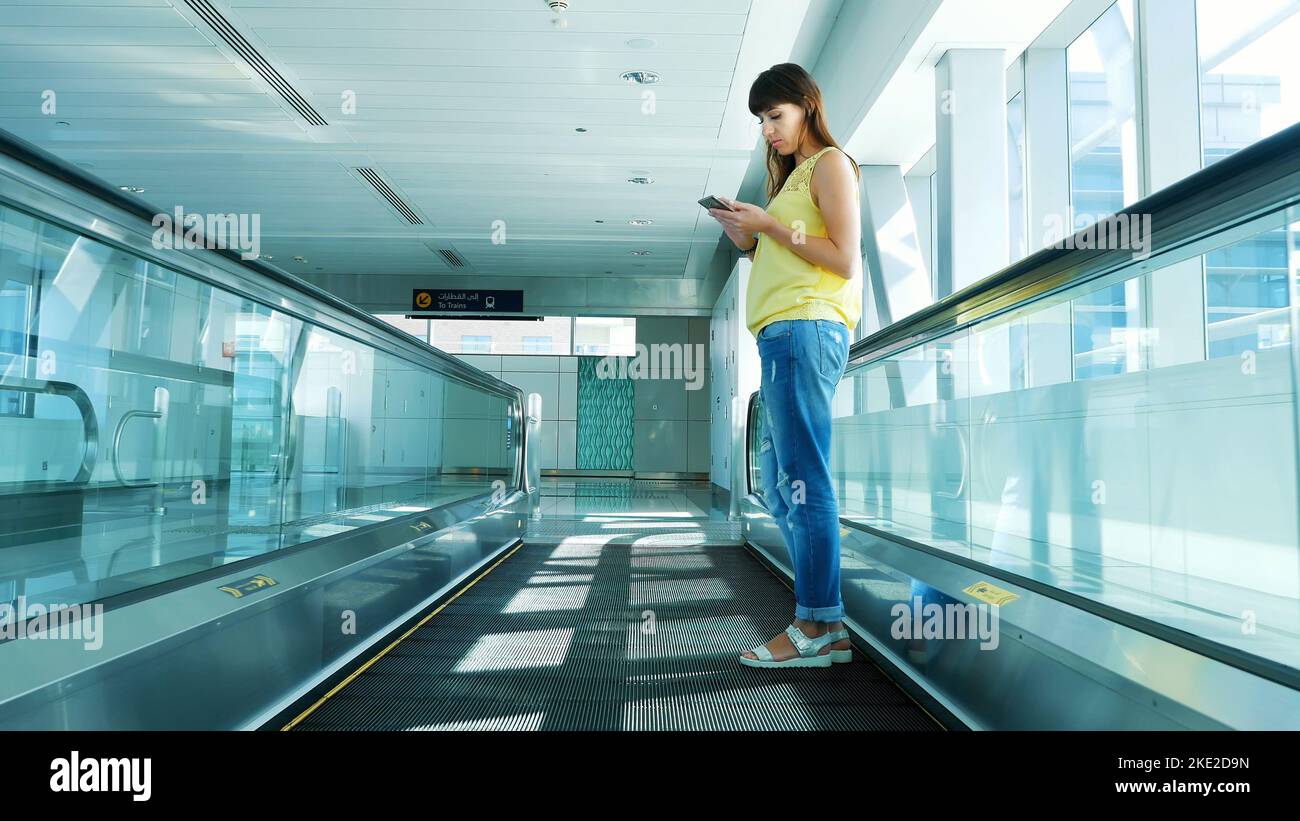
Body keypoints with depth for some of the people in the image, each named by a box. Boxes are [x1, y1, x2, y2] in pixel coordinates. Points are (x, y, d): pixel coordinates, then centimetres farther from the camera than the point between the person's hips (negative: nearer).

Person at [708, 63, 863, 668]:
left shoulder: (830, 163, 4)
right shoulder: (794, 175, 29)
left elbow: (843, 260, -9)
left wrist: (769, 225, -9)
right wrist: (745, 236, 9)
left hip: (806, 328, -10)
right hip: (784, 334, 10)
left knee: (804, 480, -12)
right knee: (779, 483, 6)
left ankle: (818, 629, -5)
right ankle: (825, 623, 12)